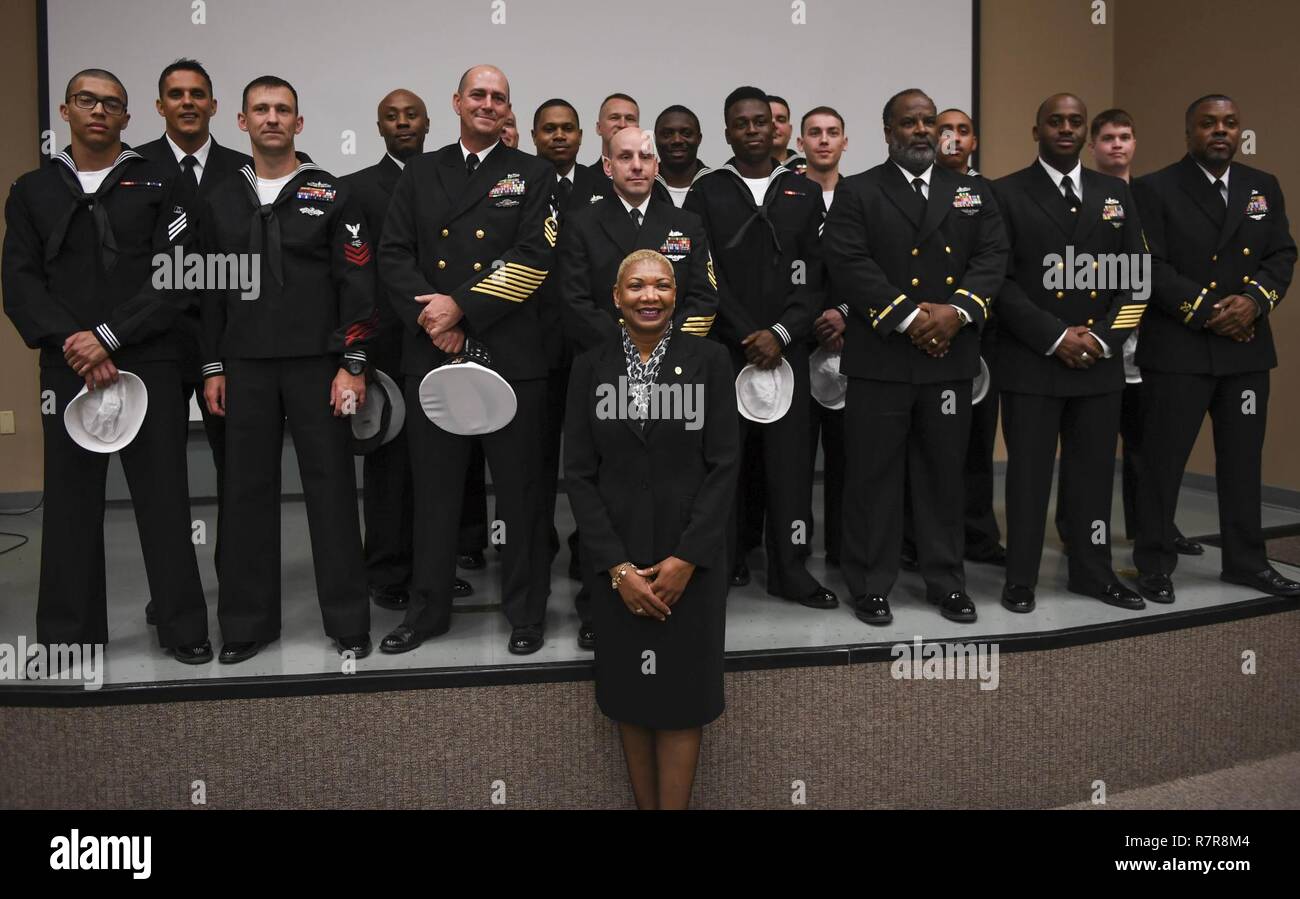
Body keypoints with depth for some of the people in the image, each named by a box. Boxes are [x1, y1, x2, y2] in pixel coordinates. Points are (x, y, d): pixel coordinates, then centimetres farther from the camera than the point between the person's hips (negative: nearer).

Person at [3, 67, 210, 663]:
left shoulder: (158, 184, 6)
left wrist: (109, 336, -12)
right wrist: (72, 344, -11)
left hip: (149, 363, -2)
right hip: (66, 368, 2)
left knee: (164, 497, 0)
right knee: (71, 501, 7)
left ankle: (184, 628, 10)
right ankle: (69, 634, 18)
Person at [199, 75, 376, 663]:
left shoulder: (332, 196, 2)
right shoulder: (221, 201, 12)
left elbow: (357, 285, -3)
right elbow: (210, 290, 13)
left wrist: (353, 364, -10)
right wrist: (213, 367, 8)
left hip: (317, 365, -3)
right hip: (245, 369, 3)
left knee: (331, 488, 0)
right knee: (248, 492, 6)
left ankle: (348, 622, 10)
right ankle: (247, 622, 18)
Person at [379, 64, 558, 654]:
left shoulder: (533, 175, 6)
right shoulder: (420, 173, 14)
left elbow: (533, 258, -8)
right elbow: (393, 254, 6)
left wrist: (461, 307, -13)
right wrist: (428, 313, -11)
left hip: (511, 356, -2)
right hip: (432, 354, 3)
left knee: (520, 490, 5)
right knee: (433, 489, 10)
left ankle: (526, 611, 19)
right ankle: (428, 609, 24)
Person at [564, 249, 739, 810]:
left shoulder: (709, 359, -3)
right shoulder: (590, 366, 1)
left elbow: (723, 465, -6)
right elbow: (579, 472, -2)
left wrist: (686, 559, -13)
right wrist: (618, 567, -10)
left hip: (691, 558, -1)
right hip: (616, 558, 2)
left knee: (682, 697, 5)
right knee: (629, 693, 11)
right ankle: (644, 802, 28)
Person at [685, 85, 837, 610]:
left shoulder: (805, 193, 10)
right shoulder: (705, 193, 5)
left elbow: (813, 275, 3)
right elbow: (707, 276, -3)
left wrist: (780, 334, -10)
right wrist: (748, 338, -11)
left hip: (786, 350, 2)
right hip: (723, 350, -1)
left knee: (789, 458, 2)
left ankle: (789, 571, 11)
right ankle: (721, 564, 15)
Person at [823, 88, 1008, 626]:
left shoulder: (973, 194, 15)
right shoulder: (857, 193, 3)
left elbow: (993, 258, 4)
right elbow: (849, 265, -10)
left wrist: (957, 310, -14)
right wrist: (909, 318, -16)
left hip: (951, 357, 3)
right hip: (879, 357, -3)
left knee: (944, 473, 11)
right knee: (874, 475, 2)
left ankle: (946, 581, 23)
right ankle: (870, 584, 14)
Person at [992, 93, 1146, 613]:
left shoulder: (1116, 194, 12)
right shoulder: (1005, 194, 0)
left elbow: (1136, 277, 9)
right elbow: (1000, 280, -8)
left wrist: (1103, 338, -6)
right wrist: (1056, 337, -14)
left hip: (1101, 361, 4)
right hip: (1030, 361, -4)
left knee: (1094, 471, 10)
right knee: (1028, 472, 2)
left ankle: (1092, 572, 24)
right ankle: (1021, 578, 14)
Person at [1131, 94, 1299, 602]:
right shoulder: (1156, 189, -3)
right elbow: (1151, 268, -11)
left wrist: (1253, 301, -10)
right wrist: (1208, 312, -16)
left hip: (1248, 347, 5)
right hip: (1178, 347, -5)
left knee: (1243, 460, 11)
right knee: (1163, 460, 0)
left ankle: (1246, 561, 23)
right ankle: (1154, 564, 11)